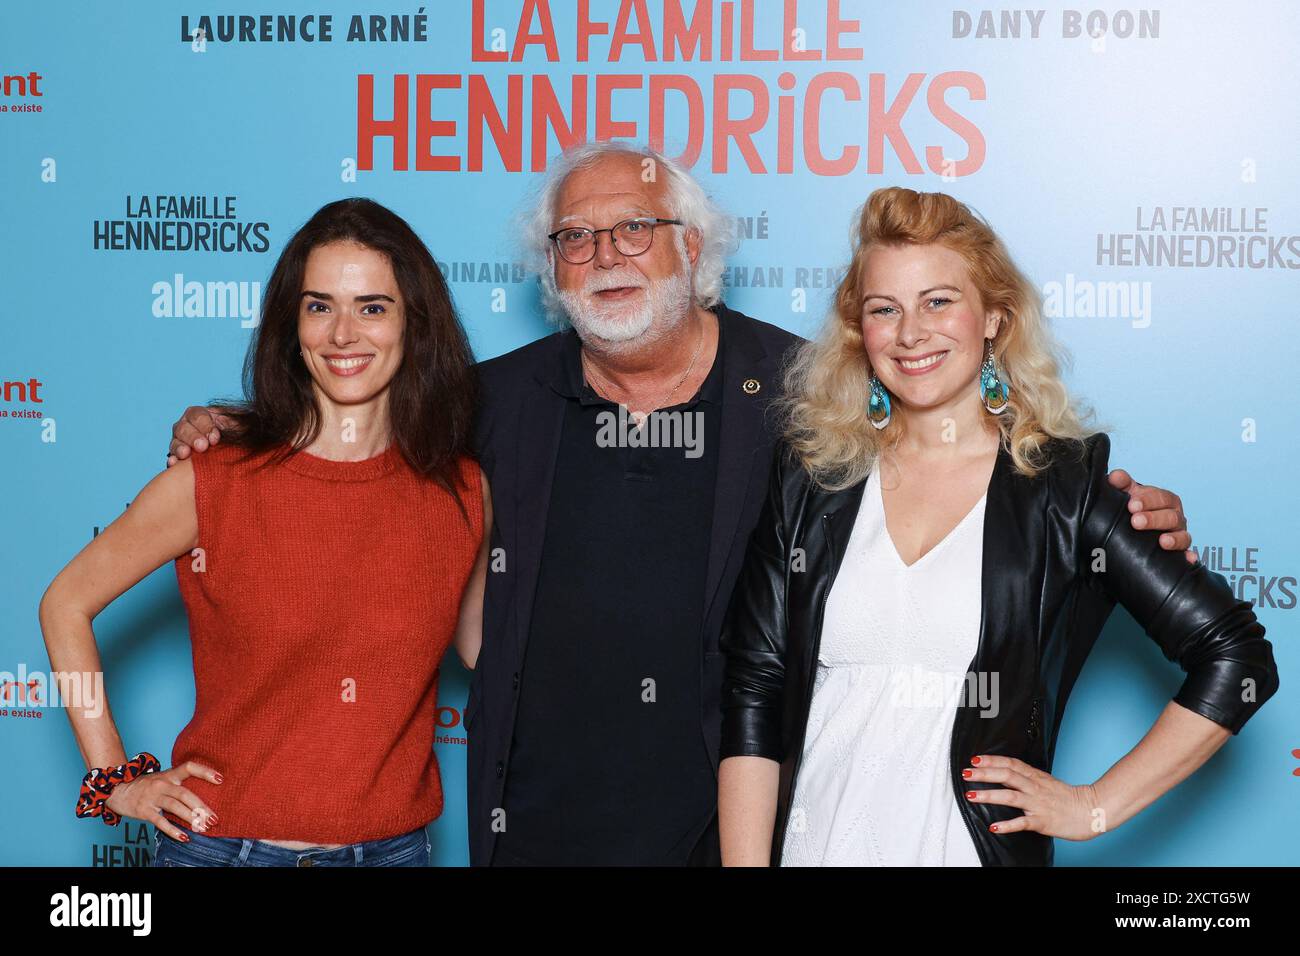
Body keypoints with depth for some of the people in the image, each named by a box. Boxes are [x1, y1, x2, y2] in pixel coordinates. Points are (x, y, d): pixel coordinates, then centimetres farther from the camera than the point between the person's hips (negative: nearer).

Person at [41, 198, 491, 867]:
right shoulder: (214, 481, -11)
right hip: (225, 844, -2)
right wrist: (116, 779, -2)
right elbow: (66, 604, 0)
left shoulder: (464, 493, -4)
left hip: (394, 845, 2)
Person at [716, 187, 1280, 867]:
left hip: (974, 844, -2)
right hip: (811, 844, 2)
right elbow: (753, 693, 0)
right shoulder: (810, 479, 1)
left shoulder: (1066, 486, -5)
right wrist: (745, 862, -8)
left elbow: (1237, 660, -6)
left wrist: (1094, 807, -6)